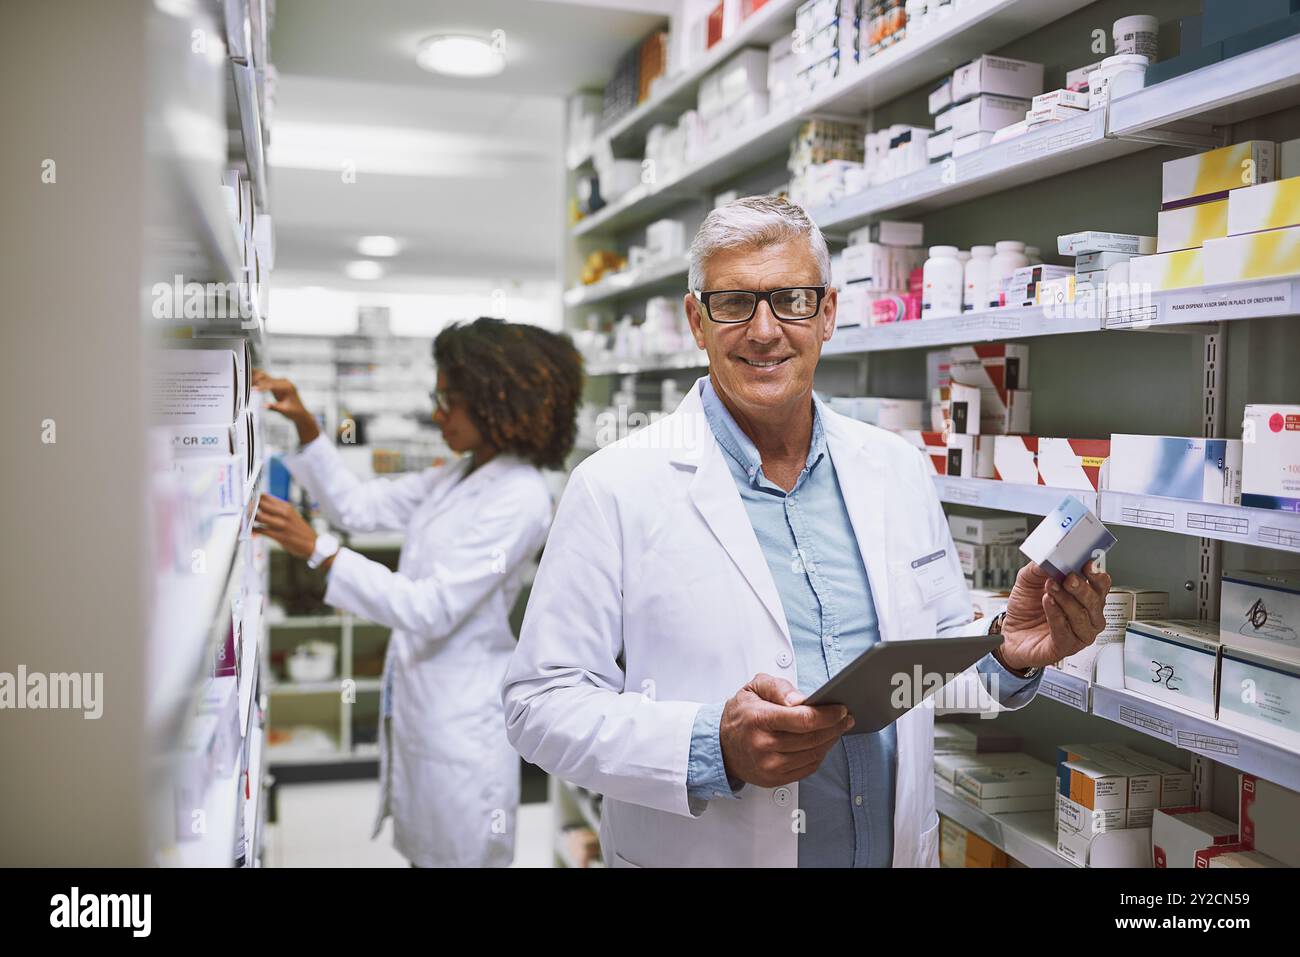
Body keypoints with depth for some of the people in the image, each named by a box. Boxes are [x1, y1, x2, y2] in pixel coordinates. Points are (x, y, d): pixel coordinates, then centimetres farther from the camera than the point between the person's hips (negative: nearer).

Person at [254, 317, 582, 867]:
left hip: (462, 719, -8)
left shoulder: (519, 500, -22)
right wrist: (305, 427, 0)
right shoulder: (457, 475, 6)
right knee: (421, 854, 21)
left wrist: (316, 549, -28)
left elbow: (431, 608, -26)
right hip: (417, 700, 8)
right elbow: (359, 506, 10)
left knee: (463, 857, 9)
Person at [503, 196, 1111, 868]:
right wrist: (712, 747, -30)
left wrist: (1008, 654, -12)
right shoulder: (615, 488, -15)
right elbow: (541, 704, -17)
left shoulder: (898, 467, 1)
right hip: (702, 853, -4)